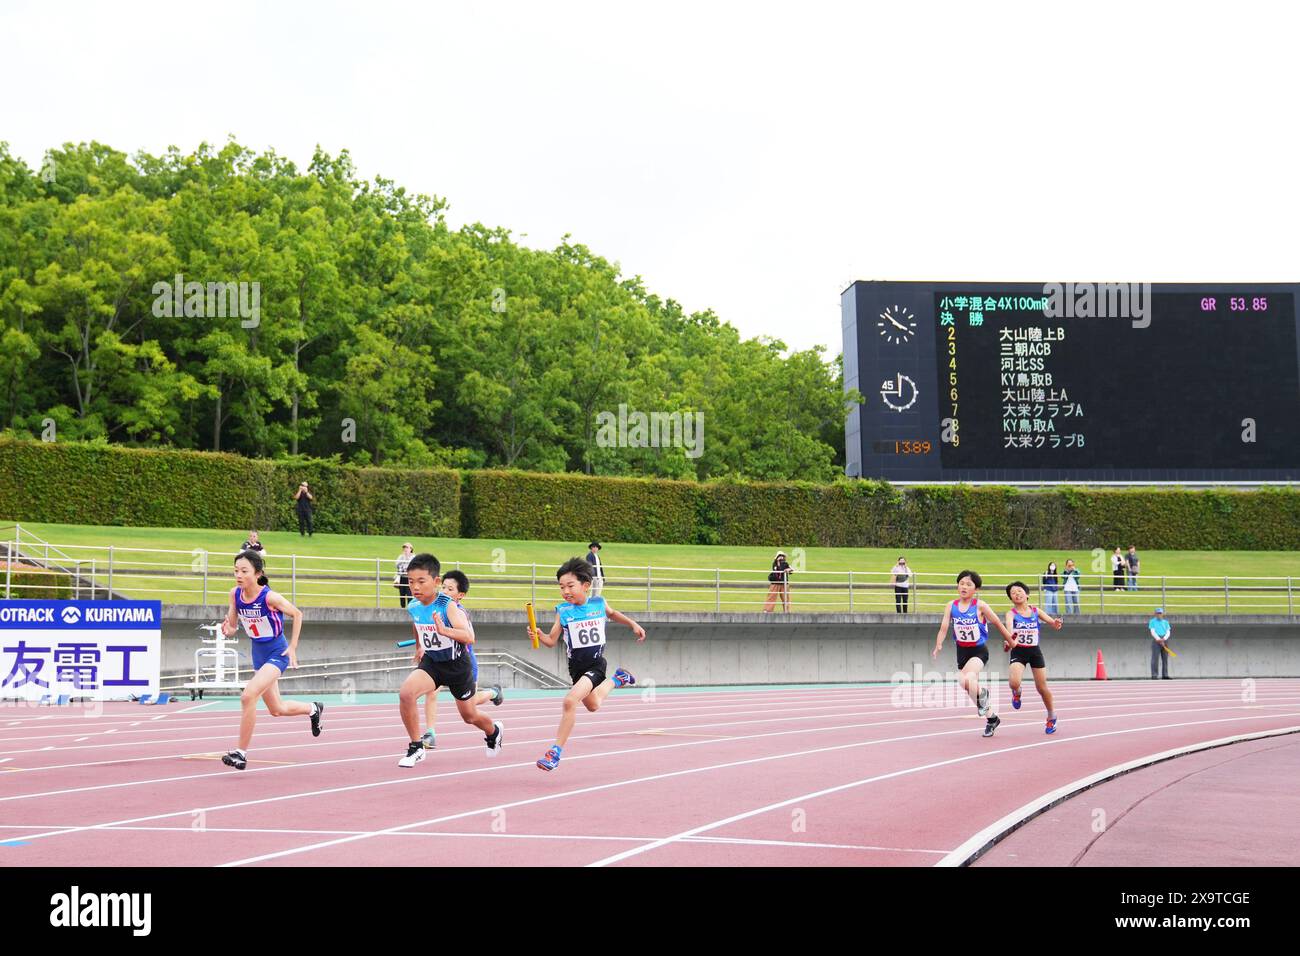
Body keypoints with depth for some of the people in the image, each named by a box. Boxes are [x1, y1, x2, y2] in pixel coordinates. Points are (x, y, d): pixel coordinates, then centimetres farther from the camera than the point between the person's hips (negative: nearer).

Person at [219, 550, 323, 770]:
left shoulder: (269, 597, -24)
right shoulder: (235, 594, -9)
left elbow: (297, 614, -9)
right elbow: (232, 626, 1)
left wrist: (292, 647, -9)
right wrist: (227, 629, -23)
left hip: (277, 653, -7)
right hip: (258, 654, 7)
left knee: (248, 696, -26)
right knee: (277, 710, 20)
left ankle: (241, 752, -16)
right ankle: (313, 709, 50)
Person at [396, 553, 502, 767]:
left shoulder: (448, 606, -28)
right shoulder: (413, 607, -10)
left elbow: (469, 637, -43)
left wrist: (444, 631, -59)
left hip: (457, 665, -4)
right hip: (431, 662, 4)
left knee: (470, 716, 16)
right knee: (405, 693, -27)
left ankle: (494, 731, 53)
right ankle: (416, 747, -10)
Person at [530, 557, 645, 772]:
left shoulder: (599, 603, -7)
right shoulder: (563, 611, -8)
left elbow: (612, 614, 18)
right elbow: (552, 640, -7)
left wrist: (633, 624, 15)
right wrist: (538, 635, -27)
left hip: (596, 664, -4)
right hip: (576, 667, 4)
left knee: (570, 700, -25)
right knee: (593, 705, 26)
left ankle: (556, 750, -14)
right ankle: (616, 680, 58)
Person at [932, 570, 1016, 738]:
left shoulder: (980, 606, -11)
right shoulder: (951, 606, -2)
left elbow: (997, 623, -2)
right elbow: (943, 628, -8)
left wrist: (1010, 641, 4)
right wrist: (938, 646, -23)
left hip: (979, 651, -5)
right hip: (962, 651, 5)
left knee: (967, 680, -32)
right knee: (970, 687, 10)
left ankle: (981, 694, 2)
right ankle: (991, 718, 31)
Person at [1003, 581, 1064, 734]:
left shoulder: (1036, 611, 2)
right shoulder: (1011, 613, -7)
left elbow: (1052, 622, -3)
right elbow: (1009, 625, -27)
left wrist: (1056, 623, -29)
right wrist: (1010, 639, -49)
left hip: (1035, 651, 2)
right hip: (1018, 652, -2)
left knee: (1042, 687, 6)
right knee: (1014, 682, -25)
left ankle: (1052, 715, 30)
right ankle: (1016, 693, 14)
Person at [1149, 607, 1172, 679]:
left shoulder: (1166, 622, 19)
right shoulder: (1152, 622, 10)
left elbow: (1168, 632, 7)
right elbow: (1153, 632, -3)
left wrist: (1164, 639, -13)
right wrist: (1159, 639, -18)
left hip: (1165, 640, 4)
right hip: (1156, 640, -4)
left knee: (1165, 658, -1)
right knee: (1155, 658, -11)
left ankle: (1165, 675, -1)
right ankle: (1154, 675, -14)